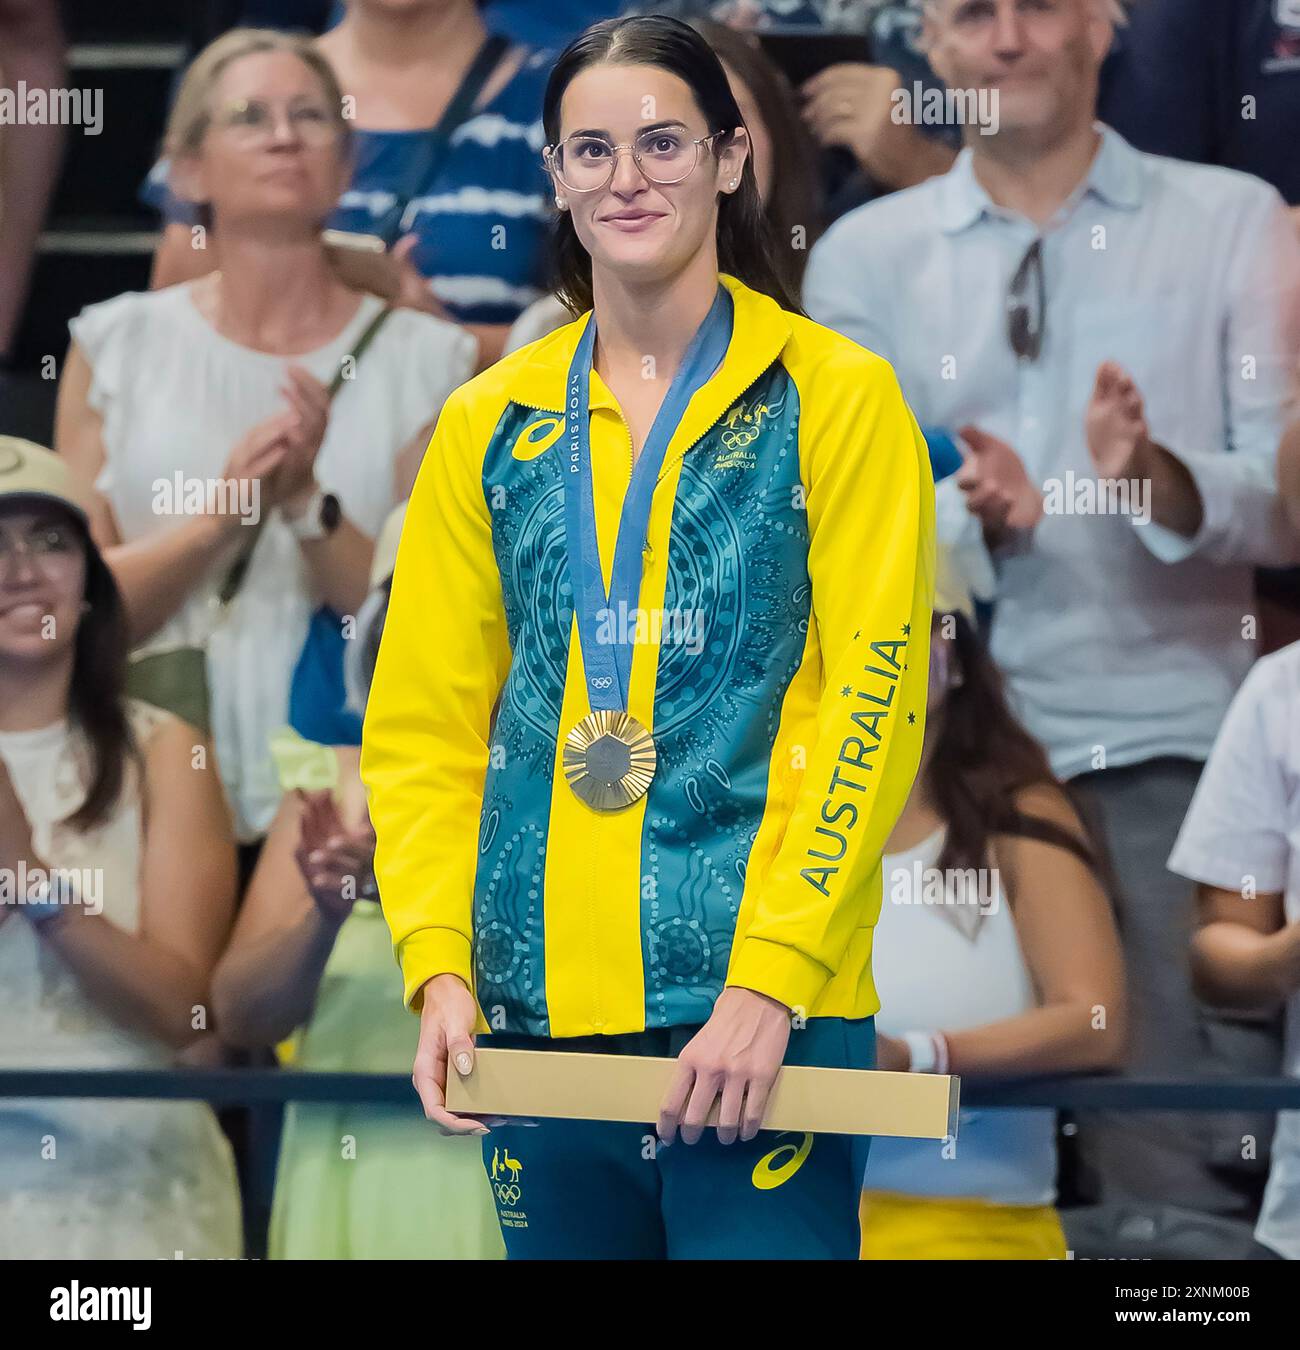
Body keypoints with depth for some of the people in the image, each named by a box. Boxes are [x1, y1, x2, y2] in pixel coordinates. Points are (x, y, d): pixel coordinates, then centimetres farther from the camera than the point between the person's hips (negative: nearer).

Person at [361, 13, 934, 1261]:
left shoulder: (834, 399, 2)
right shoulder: (490, 424, 13)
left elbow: (873, 702, -5)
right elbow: (425, 723, 12)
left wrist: (768, 978, -13)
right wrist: (440, 964, -2)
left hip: (766, 1013, -4)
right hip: (538, 1017, 4)